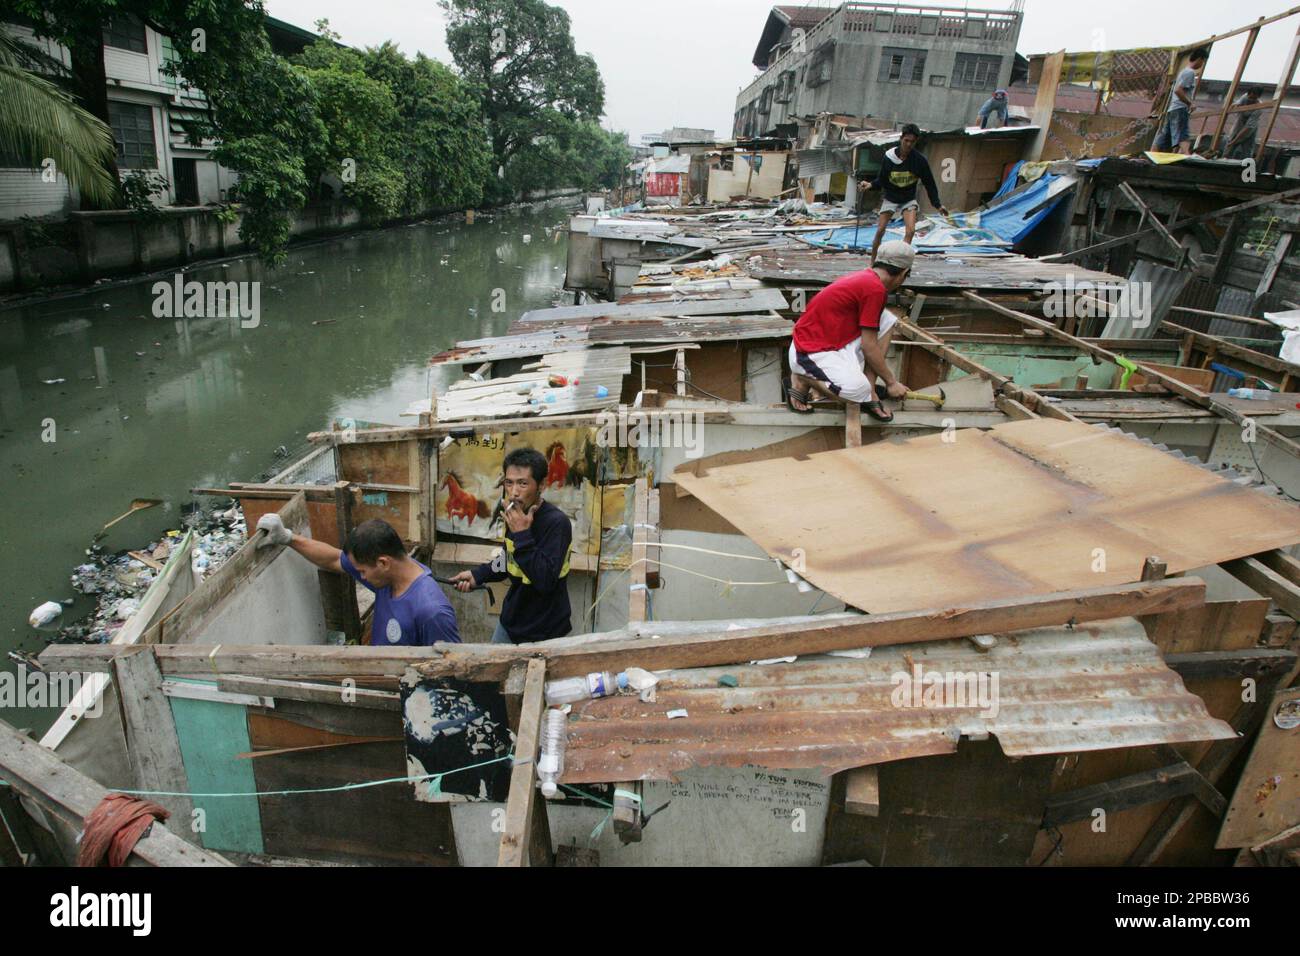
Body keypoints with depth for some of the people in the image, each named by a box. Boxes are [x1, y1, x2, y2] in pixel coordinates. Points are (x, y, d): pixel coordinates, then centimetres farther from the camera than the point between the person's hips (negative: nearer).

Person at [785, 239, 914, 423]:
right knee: (858, 390, -32)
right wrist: (892, 382, -3)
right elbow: (869, 346, -15)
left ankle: (869, 390, 3)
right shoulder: (875, 288, -18)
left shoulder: (866, 277, 12)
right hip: (811, 353, -10)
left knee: (887, 320, 4)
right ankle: (802, 379, -5)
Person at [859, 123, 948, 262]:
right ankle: (872, 263, 14)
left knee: (911, 230, -19)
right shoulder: (889, 157, -12)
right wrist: (871, 185, -22)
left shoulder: (919, 160, -11)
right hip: (890, 198, 0)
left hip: (909, 200, 0)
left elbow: (929, 183, -3)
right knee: (880, 231, -2)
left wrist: (937, 204, -4)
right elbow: (882, 180, -2)